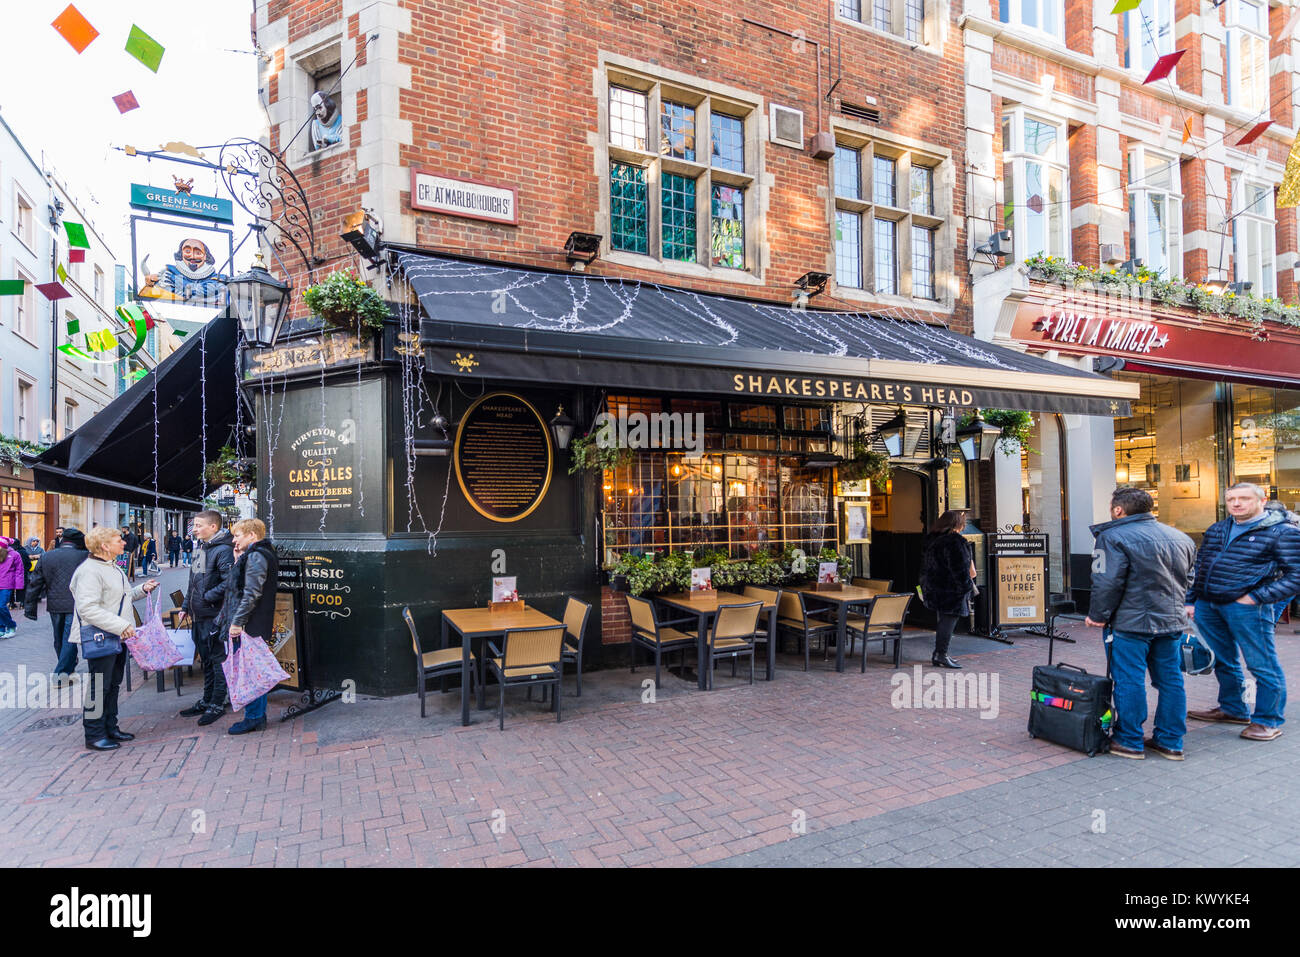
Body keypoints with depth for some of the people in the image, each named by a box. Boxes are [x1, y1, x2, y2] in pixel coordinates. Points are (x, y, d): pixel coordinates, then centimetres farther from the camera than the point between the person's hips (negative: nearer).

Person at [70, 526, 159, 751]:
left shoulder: (112, 568, 15)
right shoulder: (89, 571, -18)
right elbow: (87, 608, -26)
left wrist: (142, 589, 8)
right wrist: (121, 625, -29)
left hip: (117, 637, 10)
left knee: (113, 684, 17)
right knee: (99, 687, -1)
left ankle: (110, 728, 27)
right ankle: (94, 735, 10)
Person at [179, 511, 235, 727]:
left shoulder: (223, 550, -16)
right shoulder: (200, 548, 14)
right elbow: (193, 581, 22)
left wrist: (207, 598, -18)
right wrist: (186, 606, 19)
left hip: (214, 616, -9)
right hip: (198, 616, 9)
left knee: (218, 660, 0)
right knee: (206, 660, 18)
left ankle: (217, 704, 9)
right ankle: (207, 700, 29)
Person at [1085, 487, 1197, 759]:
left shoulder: (1114, 537, -13)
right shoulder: (1180, 538, 12)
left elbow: (1107, 582, -19)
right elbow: (1188, 580, 21)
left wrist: (1098, 615, -8)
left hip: (1130, 622, -7)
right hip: (1172, 621, 8)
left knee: (1129, 681, 1)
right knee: (1170, 680, 14)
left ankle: (1129, 742, 9)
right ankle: (1170, 742, 22)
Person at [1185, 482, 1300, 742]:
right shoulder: (1216, 530, 15)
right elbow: (1198, 567, 19)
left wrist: (1255, 598, -14)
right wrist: (1190, 601, 12)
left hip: (1245, 608, -6)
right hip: (1207, 606, 6)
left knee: (1263, 666, 3)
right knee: (1223, 662, 18)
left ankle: (1267, 721, 18)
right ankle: (1233, 710, 34)